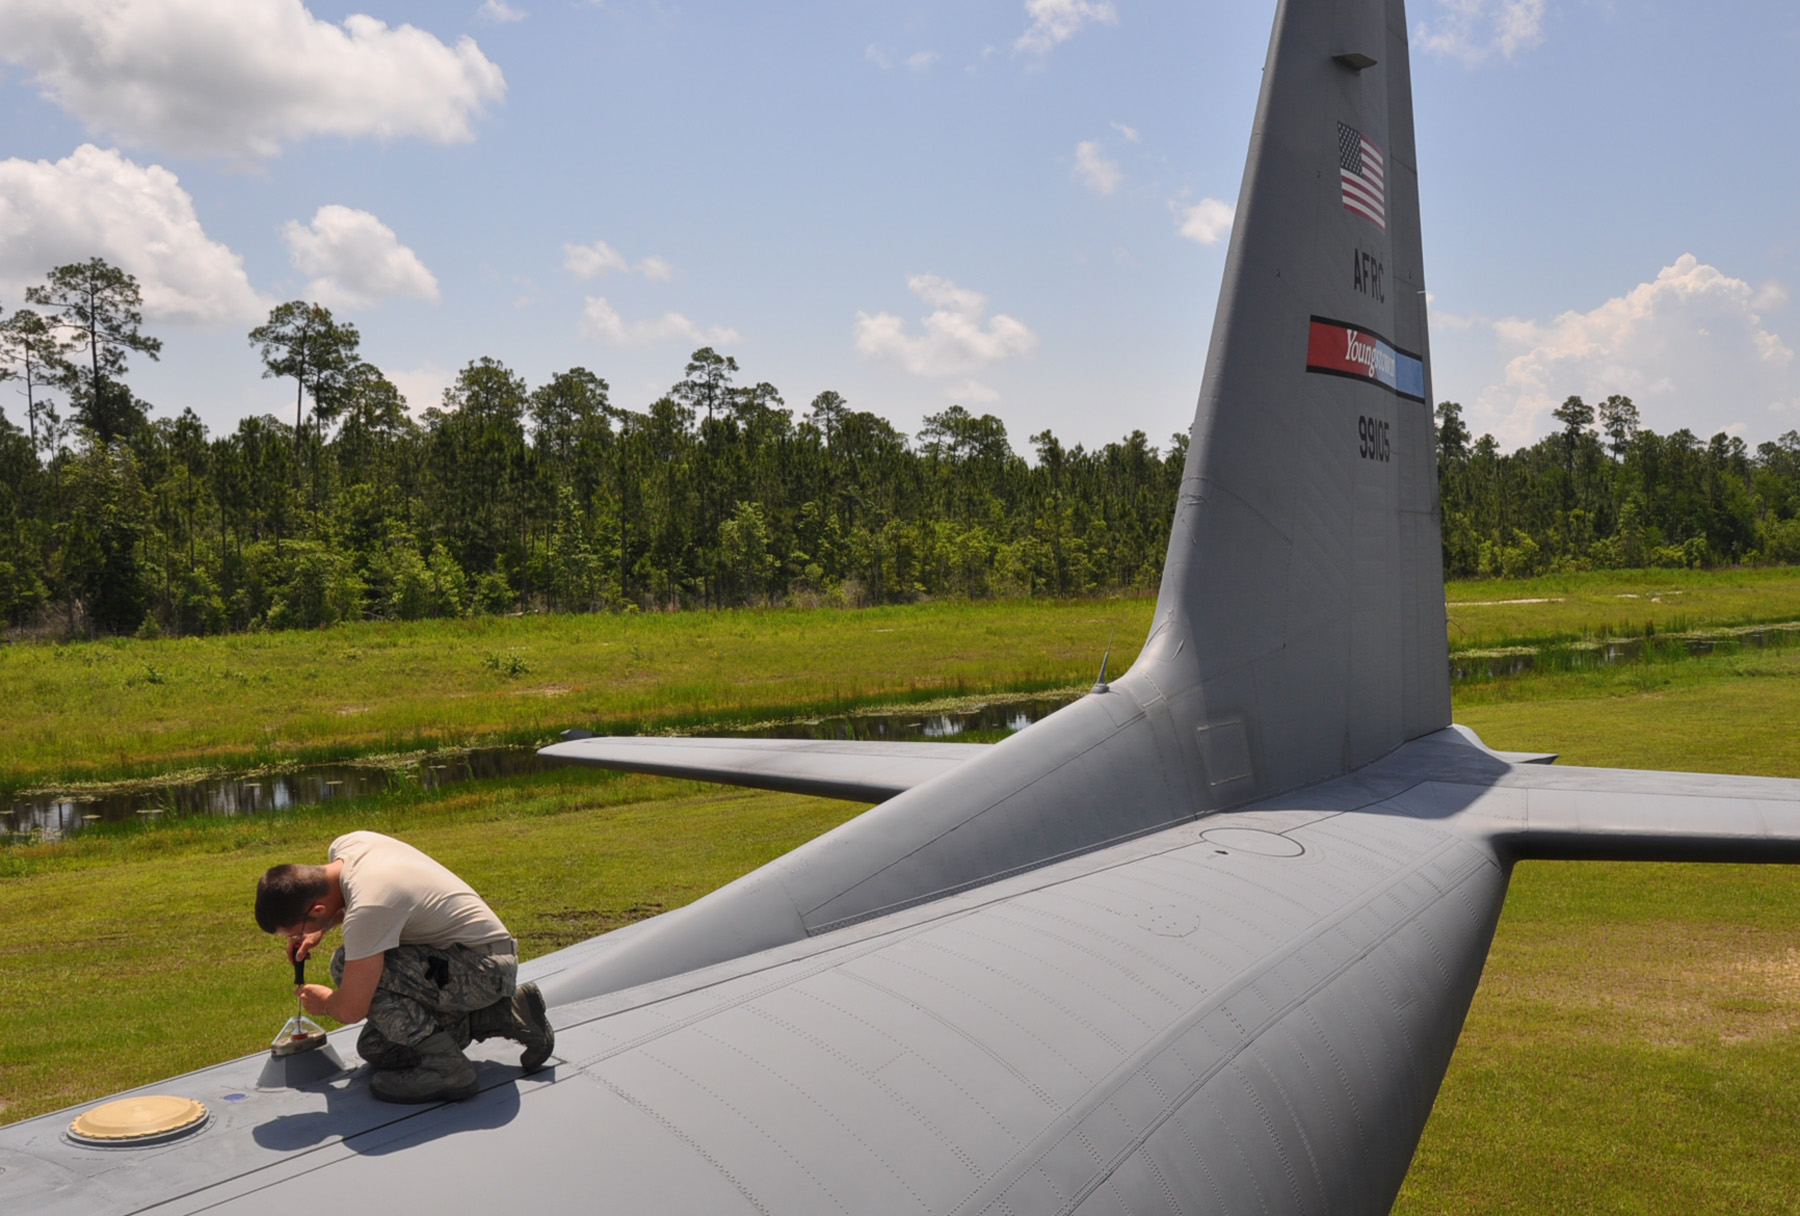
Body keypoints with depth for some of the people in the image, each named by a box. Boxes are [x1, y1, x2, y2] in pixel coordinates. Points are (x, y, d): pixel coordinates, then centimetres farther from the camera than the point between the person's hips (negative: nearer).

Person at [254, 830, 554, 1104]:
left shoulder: (368, 909, -30)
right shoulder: (344, 846, -4)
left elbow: (351, 1010, -21)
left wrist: (324, 1002, 2)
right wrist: (319, 930, 10)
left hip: (485, 970, -10)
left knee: (346, 965, -22)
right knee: (375, 1048, 10)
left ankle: (444, 1065, -13)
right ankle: (504, 1016, 14)